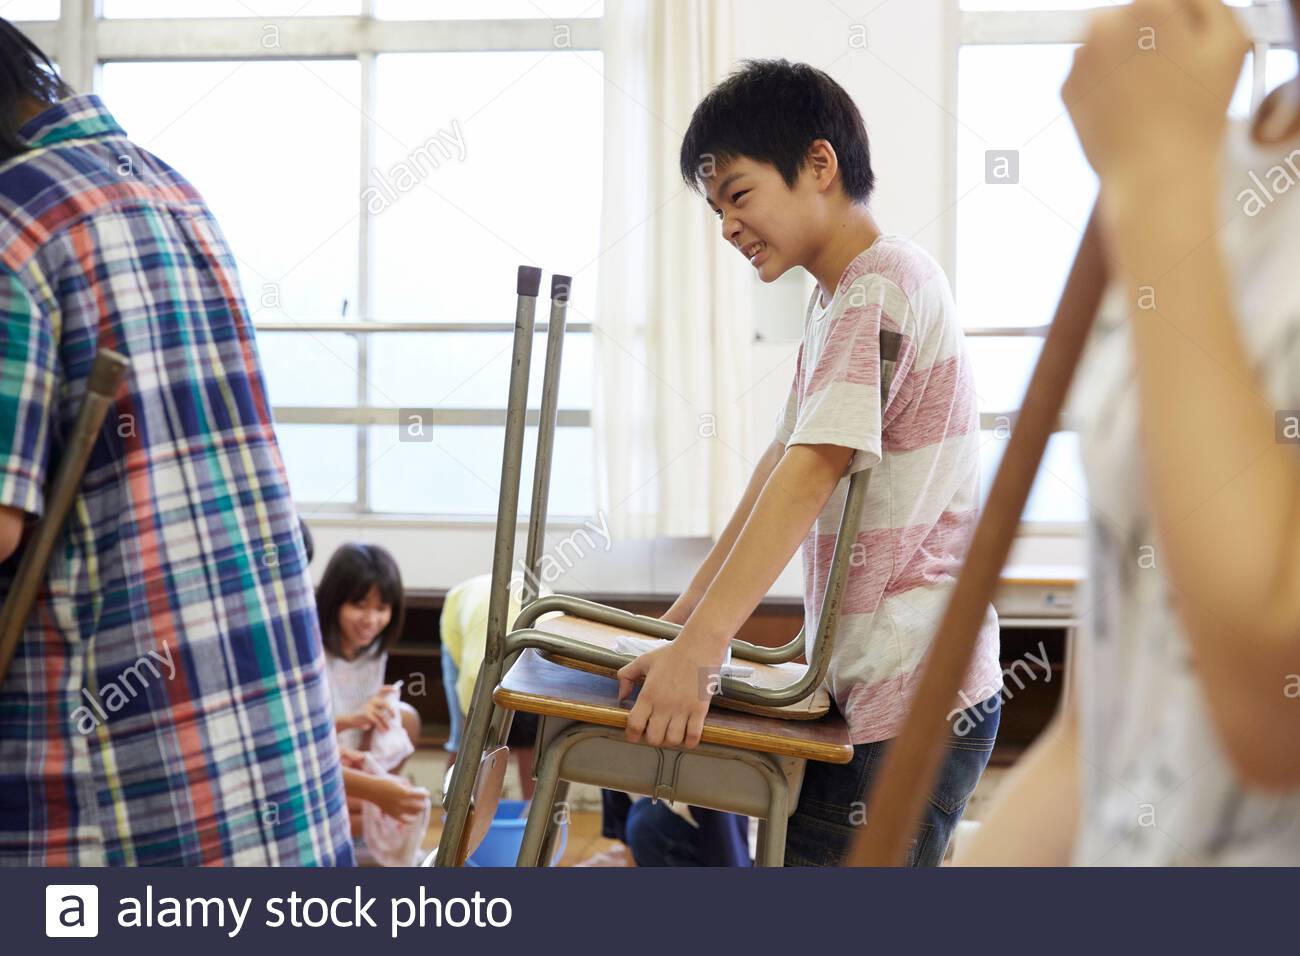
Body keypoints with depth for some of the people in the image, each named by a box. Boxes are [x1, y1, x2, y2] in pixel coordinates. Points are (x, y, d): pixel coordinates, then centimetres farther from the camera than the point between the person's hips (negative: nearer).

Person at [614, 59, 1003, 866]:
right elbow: (784, 464, 21)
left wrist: (697, 650, -29)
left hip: (912, 705, -10)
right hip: (870, 688, 10)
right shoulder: (839, 299, 18)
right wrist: (689, 614, 17)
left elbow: (813, 471, -25)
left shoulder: (882, 285, -15)